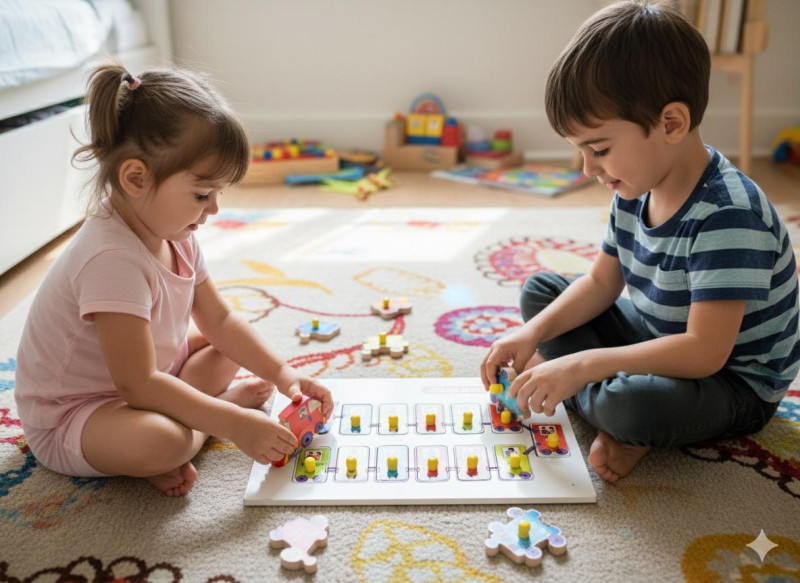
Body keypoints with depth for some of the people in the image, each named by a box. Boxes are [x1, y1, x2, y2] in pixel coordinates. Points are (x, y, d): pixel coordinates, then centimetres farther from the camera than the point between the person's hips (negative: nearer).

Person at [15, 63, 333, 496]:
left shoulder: (174, 235, -4)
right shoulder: (112, 260, -34)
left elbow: (219, 320, 2)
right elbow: (138, 384, -32)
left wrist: (282, 374, -8)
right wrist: (233, 424, -31)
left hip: (142, 382, 9)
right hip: (66, 418, -9)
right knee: (162, 440, -37)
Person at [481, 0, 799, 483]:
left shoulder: (728, 215, -32)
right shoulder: (635, 188, -6)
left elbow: (704, 351, -34)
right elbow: (602, 282, 4)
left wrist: (582, 364, -34)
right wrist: (534, 333, -11)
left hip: (734, 381, -8)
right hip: (658, 338, 8)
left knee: (632, 405, -40)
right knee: (539, 289, 7)